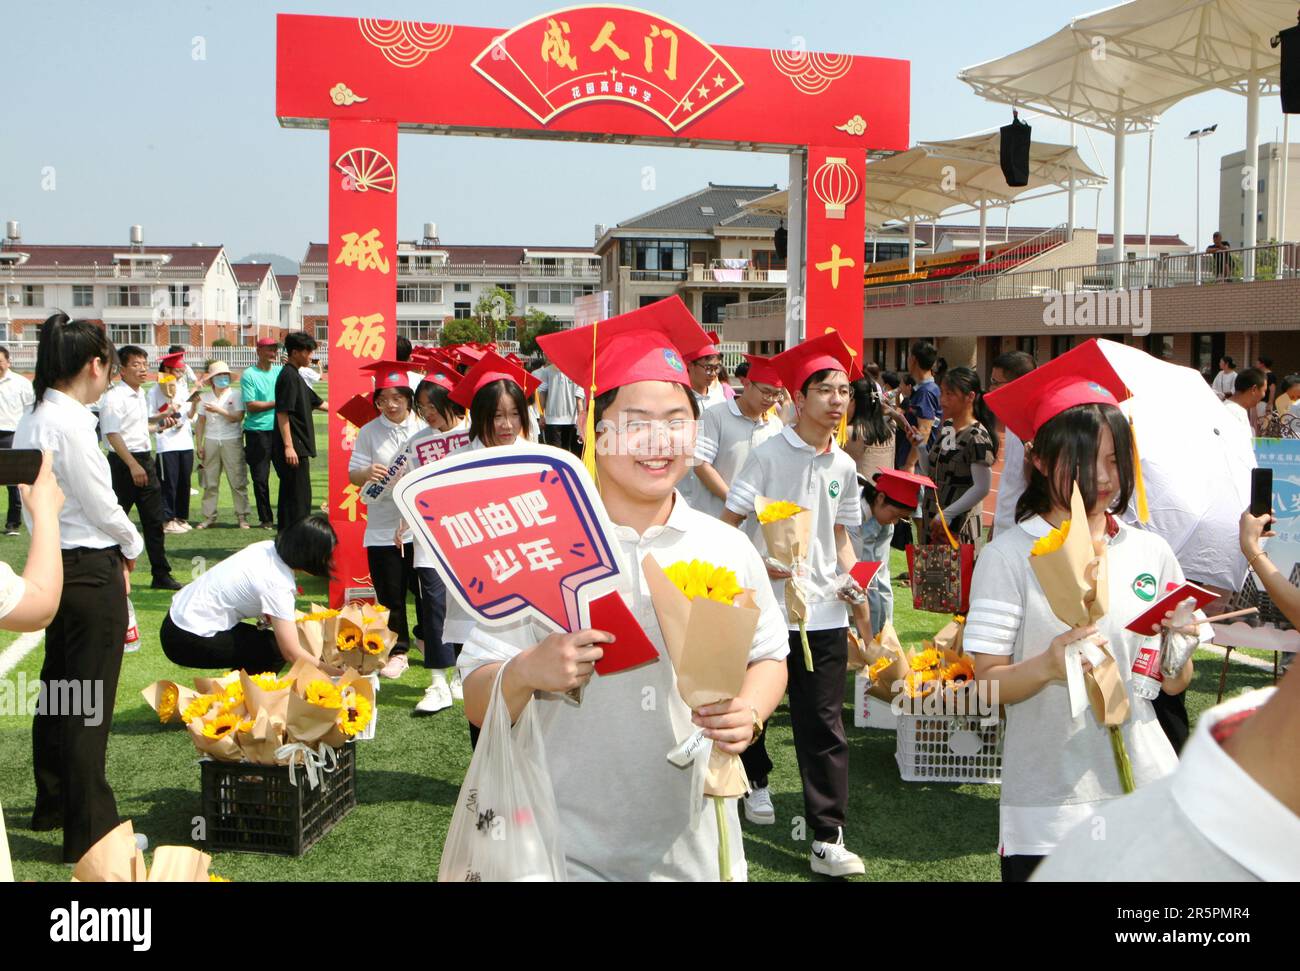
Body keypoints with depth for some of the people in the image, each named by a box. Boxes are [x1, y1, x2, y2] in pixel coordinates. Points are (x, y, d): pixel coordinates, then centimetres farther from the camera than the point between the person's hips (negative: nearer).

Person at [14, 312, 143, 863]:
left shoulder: (31, 421, 8)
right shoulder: (70, 423, -20)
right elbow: (100, 505, -16)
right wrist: (132, 547, 3)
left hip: (51, 565, 9)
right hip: (92, 572, -9)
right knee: (90, 706, 0)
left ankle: (53, 804, 37)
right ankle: (90, 832, 9)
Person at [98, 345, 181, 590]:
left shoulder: (141, 395, 13)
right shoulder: (114, 397, -13)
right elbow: (112, 434, -20)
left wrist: (159, 418, 13)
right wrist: (133, 465, -25)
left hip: (145, 459, 8)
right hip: (122, 461, -8)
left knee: (154, 519, 8)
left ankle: (161, 575, 13)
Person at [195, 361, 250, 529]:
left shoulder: (236, 395, 1)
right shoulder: (205, 397, 8)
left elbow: (237, 417, -10)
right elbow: (201, 422, 10)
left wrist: (218, 410, -17)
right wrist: (198, 444, 5)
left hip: (232, 441, -3)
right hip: (211, 441, 3)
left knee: (238, 481, -2)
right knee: (210, 483, 5)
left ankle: (242, 517, 3)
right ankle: (209, 517, 11)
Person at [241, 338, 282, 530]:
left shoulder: (281, 371, 13)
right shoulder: (249, 375, -2)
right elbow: (250, 406, -9)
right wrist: (276, 403, -11)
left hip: (280, 429, 4)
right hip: (257, 432, -4)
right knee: (260, 478, 1)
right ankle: (265, 519, 11)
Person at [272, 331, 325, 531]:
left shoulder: (294, 376, 19)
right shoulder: (288, 376, -12)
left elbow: (316, 403, 29)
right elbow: (282, 412, -19)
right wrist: (288, 446, -23)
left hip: (298, 447, 10)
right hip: (293, 448, -10)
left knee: (289, 496, 13)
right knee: (298, 497, -9)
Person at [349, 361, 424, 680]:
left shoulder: (424, 427, 0)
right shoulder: (369, 432, 1)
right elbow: (353, 475, 1)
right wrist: (367, 474, -21)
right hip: (383, 528, 0)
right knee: (390, 593, 6)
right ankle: (397, 651, 20)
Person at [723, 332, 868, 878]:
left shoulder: (844, 466, 10)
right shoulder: (770, 455, -5)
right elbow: (726, 524, -6)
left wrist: (851, 575, 3)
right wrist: (756, 565, -21)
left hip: (824, 613, 4)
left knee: (824, 726, 3)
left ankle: (827, 840, 7)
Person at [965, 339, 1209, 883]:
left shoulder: (1150, 553, 4)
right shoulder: (1008, 556, -6)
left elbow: (1175, 684, 8)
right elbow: (989, 683, -9)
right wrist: (1045, 667, -27)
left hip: (1144, 787, 3)